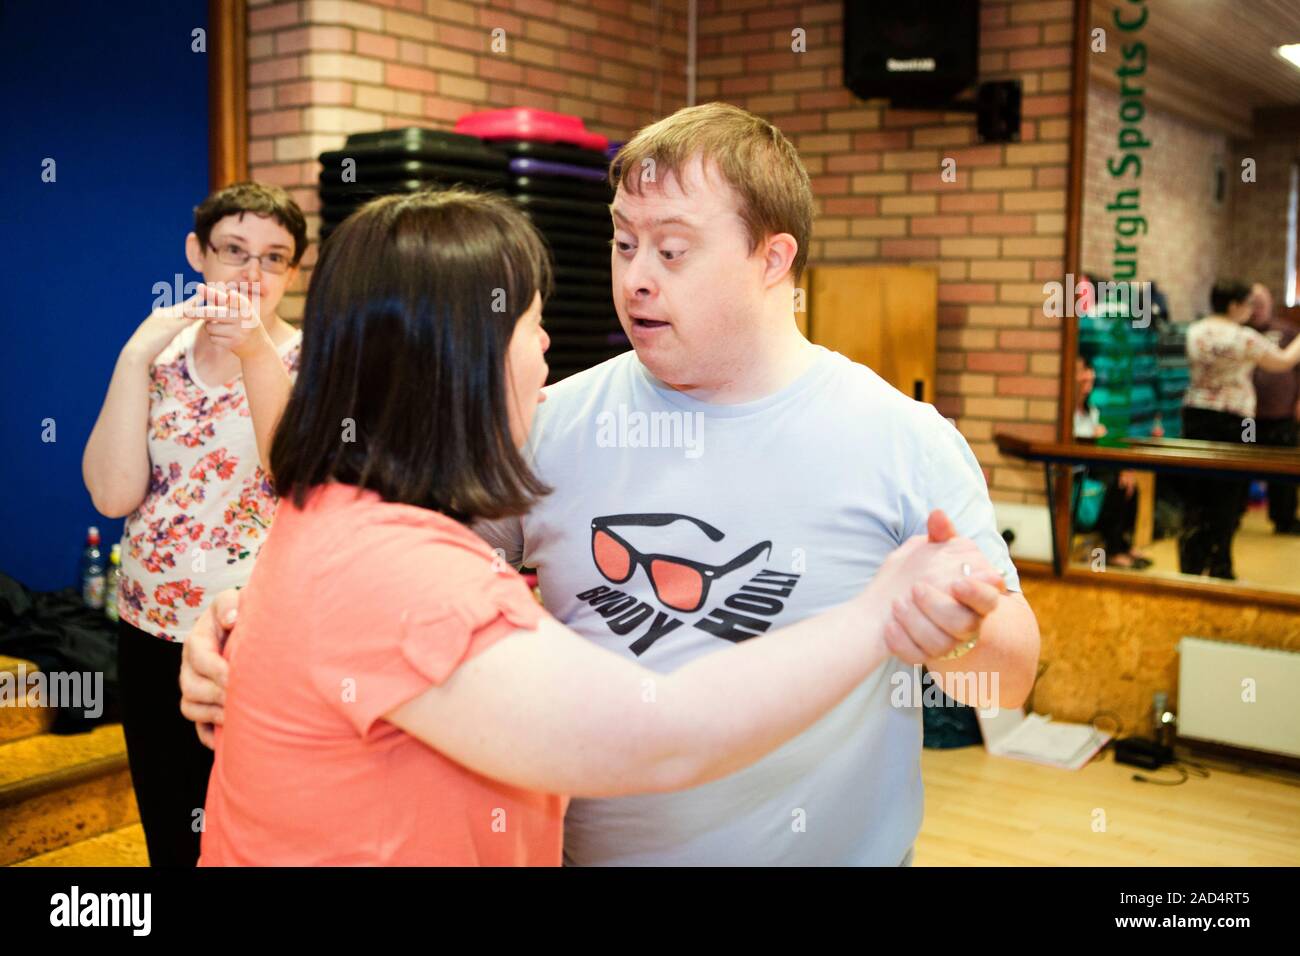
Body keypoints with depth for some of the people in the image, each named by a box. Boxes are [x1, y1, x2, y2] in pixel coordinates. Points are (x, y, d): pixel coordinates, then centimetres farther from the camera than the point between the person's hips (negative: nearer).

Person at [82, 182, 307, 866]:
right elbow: (113, 494, -9)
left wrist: (256, 352, -32)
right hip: (154, 636, 4)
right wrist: (135, 355, -14)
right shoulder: (158, 355, 4)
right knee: (172, 839, 17)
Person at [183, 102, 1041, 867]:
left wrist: (957, 626, -29)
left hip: (835, 844, -1)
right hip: (585, 841, 2)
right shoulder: (552, 425, -5)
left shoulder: (907, 442, -11)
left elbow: (1009, 679, -7)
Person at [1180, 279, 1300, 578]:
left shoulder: (1195, 332, 3)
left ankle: (1191, 566, 11)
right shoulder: (1245, 338, -13)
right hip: (1233, 420, -5)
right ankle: (1219, 568, 12)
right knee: (1228, 497, 6)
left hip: (1195, 415, 5)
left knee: (1196, 495, 9)